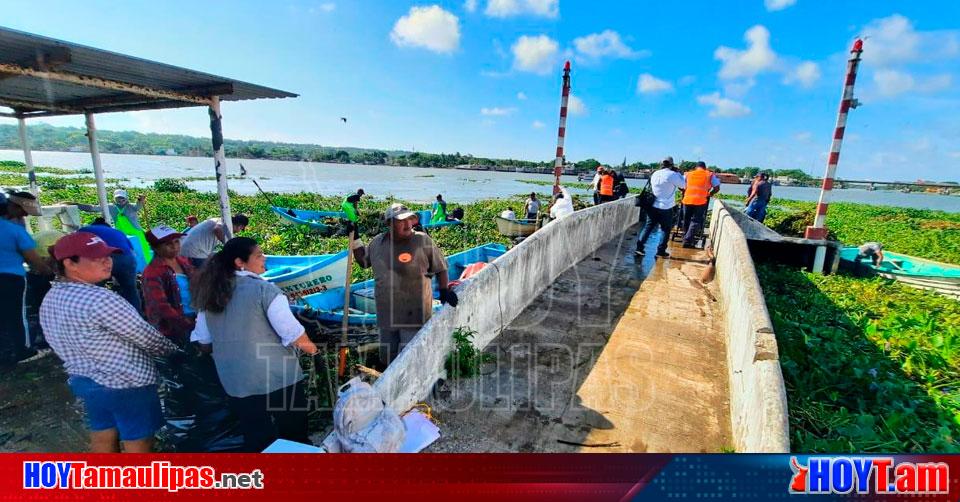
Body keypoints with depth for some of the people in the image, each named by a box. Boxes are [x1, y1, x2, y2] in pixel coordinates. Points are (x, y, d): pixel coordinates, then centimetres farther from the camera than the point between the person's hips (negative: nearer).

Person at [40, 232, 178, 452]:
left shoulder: (49, 300, 2)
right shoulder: (101, 300, -26)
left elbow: (64, 345, 10)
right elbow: (147, 338, -20)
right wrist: (173, 350, -2)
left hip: (82, 380, 9)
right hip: (126, 384, -9)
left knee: (102, 438, 22)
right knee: (138, 443, 7)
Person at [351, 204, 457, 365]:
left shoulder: (423, 241, -9)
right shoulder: (377, 242, 3)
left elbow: (440, 268, -1)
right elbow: (363, 261, 20)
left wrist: (444, 290, -10)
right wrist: (355, 239, 13)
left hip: (414, 314, -5)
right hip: (386, 314, 5)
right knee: (387, 358, 17)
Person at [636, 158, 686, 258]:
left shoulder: (655, 174, 5)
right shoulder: (672, 175, -11)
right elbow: (683, 185, 0)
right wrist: (678, 173, 6)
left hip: (653, 206, 5)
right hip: (666, 207, -5)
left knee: (648, 226, 10)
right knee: (665, 230, 6)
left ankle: (639, 246, 5)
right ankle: (661, 251, 6)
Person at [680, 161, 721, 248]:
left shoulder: (688, 174, 14)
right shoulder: (710, 175, 10)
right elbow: (717, 188, 7)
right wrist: (710, 194, 23)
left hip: (687, 200, 2)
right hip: (700, 201, -2)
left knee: (686, 221, 15)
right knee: (696, 221, 4)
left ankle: (686, 239, 25)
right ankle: (688, 241, -5)